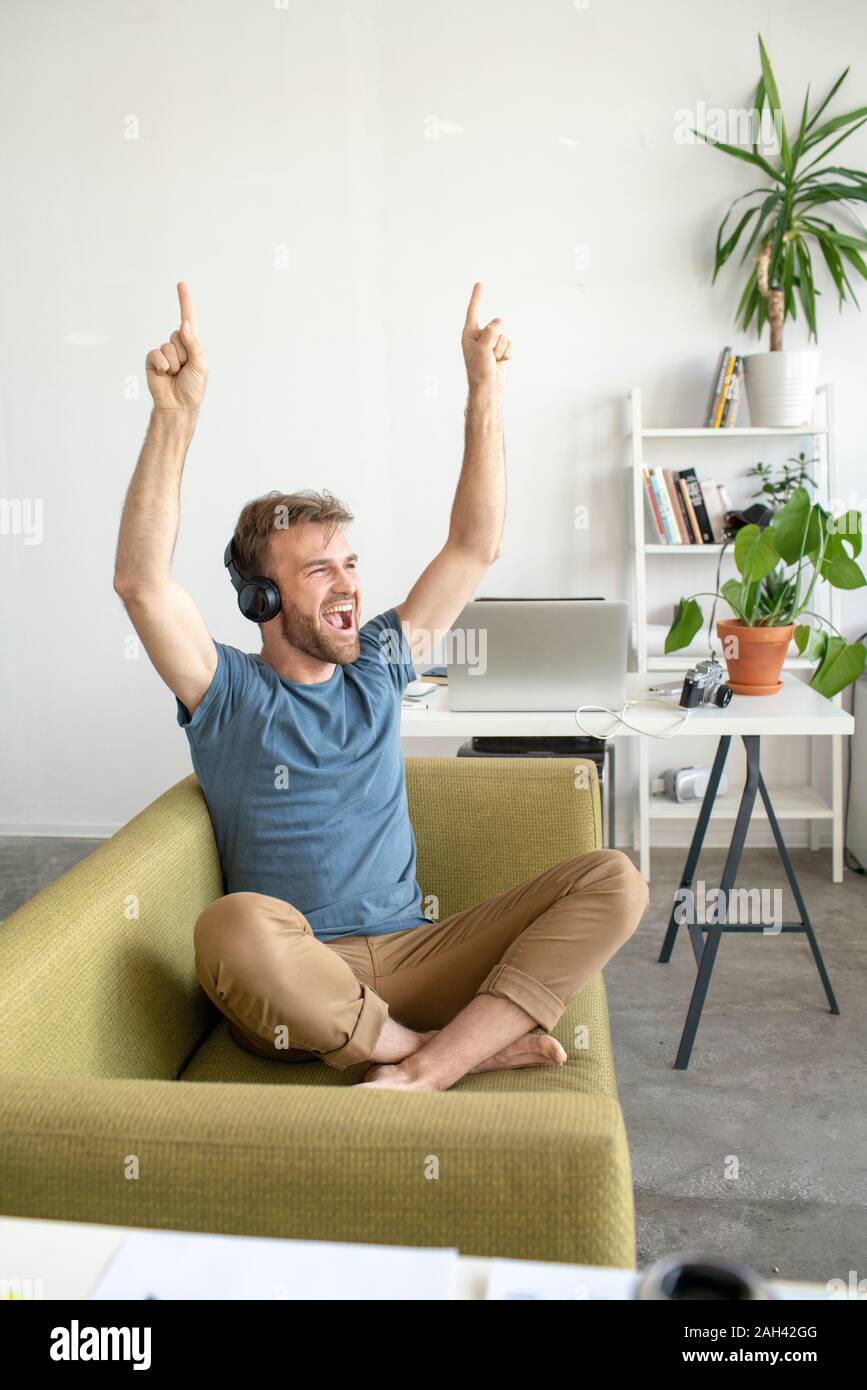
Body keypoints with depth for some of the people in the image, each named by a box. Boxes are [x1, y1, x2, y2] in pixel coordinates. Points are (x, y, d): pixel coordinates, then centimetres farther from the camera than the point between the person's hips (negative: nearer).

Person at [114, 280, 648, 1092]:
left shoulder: (376, 667, 13)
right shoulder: (229, 696, 1)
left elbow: (475, 548, 11)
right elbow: (141, 581, -16)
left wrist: (484, 391, 4)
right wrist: (175, 416, -23)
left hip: (411, 960, 4)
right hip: (289, 994, -4)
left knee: (613, 881, -14)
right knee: (238, 925, -40)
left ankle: (422, 1073, -28)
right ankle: (472, 1048, -19)